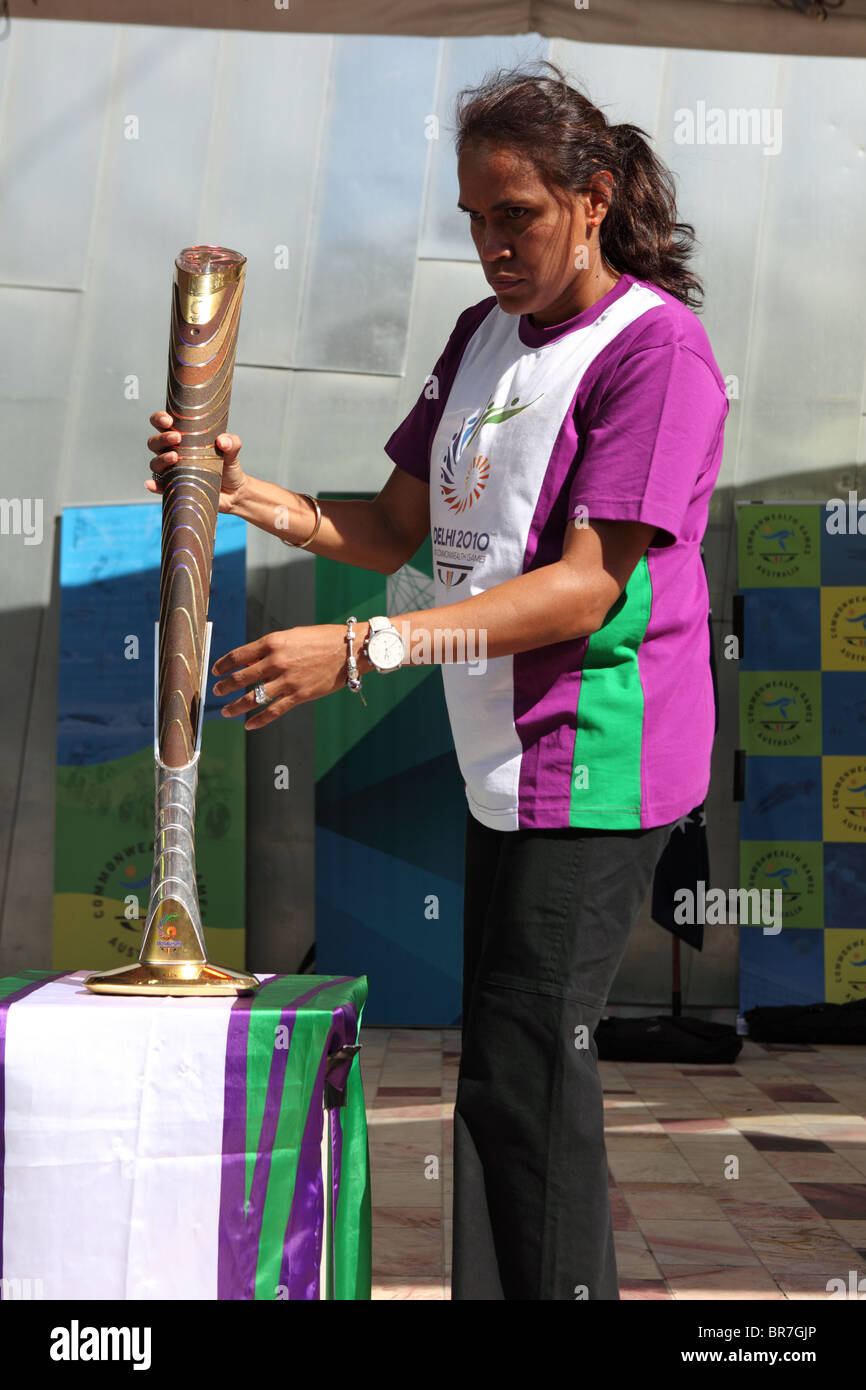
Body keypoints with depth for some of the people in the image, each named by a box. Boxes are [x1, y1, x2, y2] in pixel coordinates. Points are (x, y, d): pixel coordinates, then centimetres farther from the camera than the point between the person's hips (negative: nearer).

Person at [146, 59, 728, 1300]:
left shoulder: (656, 347, -12)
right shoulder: (483, 335, 14)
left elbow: (585, 589, -21)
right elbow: (398, 530, 14)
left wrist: (364, 648, -28)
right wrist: (246, 493, -4)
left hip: (594, 758, -8)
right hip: (508, 760, 8)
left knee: (525, 1073, -7)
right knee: (509, 1067, 14)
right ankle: (500, 1287, 25)